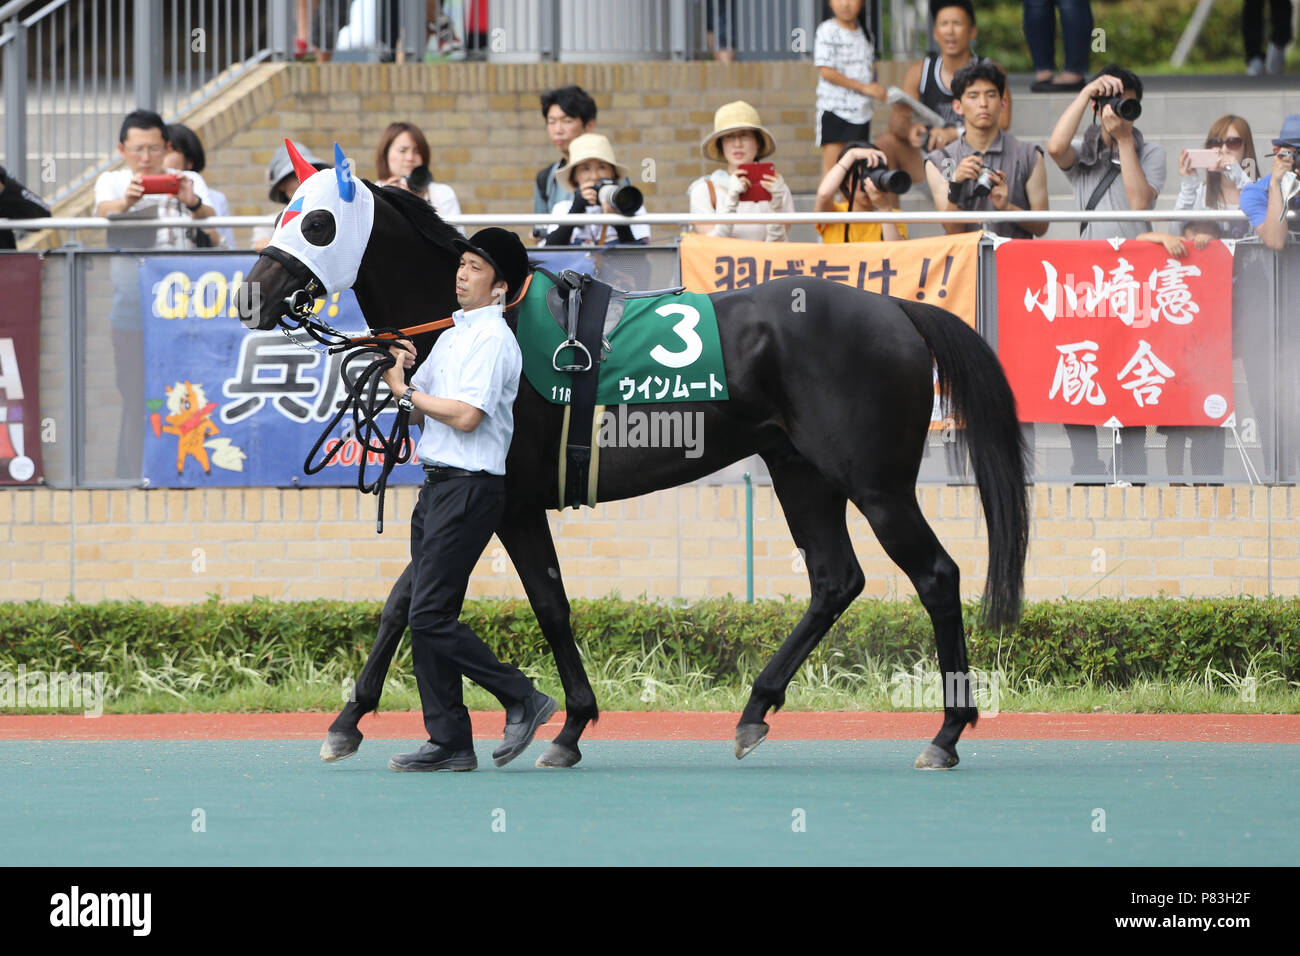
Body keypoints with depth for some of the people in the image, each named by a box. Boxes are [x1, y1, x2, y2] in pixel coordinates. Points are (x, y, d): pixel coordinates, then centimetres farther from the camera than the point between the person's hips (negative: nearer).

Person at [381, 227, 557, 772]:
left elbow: (466, 415, -21)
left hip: (469, 487, -10)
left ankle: (522, 700, -4)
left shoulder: (492, 339, -11)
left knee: (430, 616, -13)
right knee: (425, 618, 7)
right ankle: (449, 742, 9)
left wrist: (406, 391, -10)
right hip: (437, 485, 10)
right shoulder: (451, 336, 18)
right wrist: (402, 375, 1)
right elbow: (420, 413, 20)